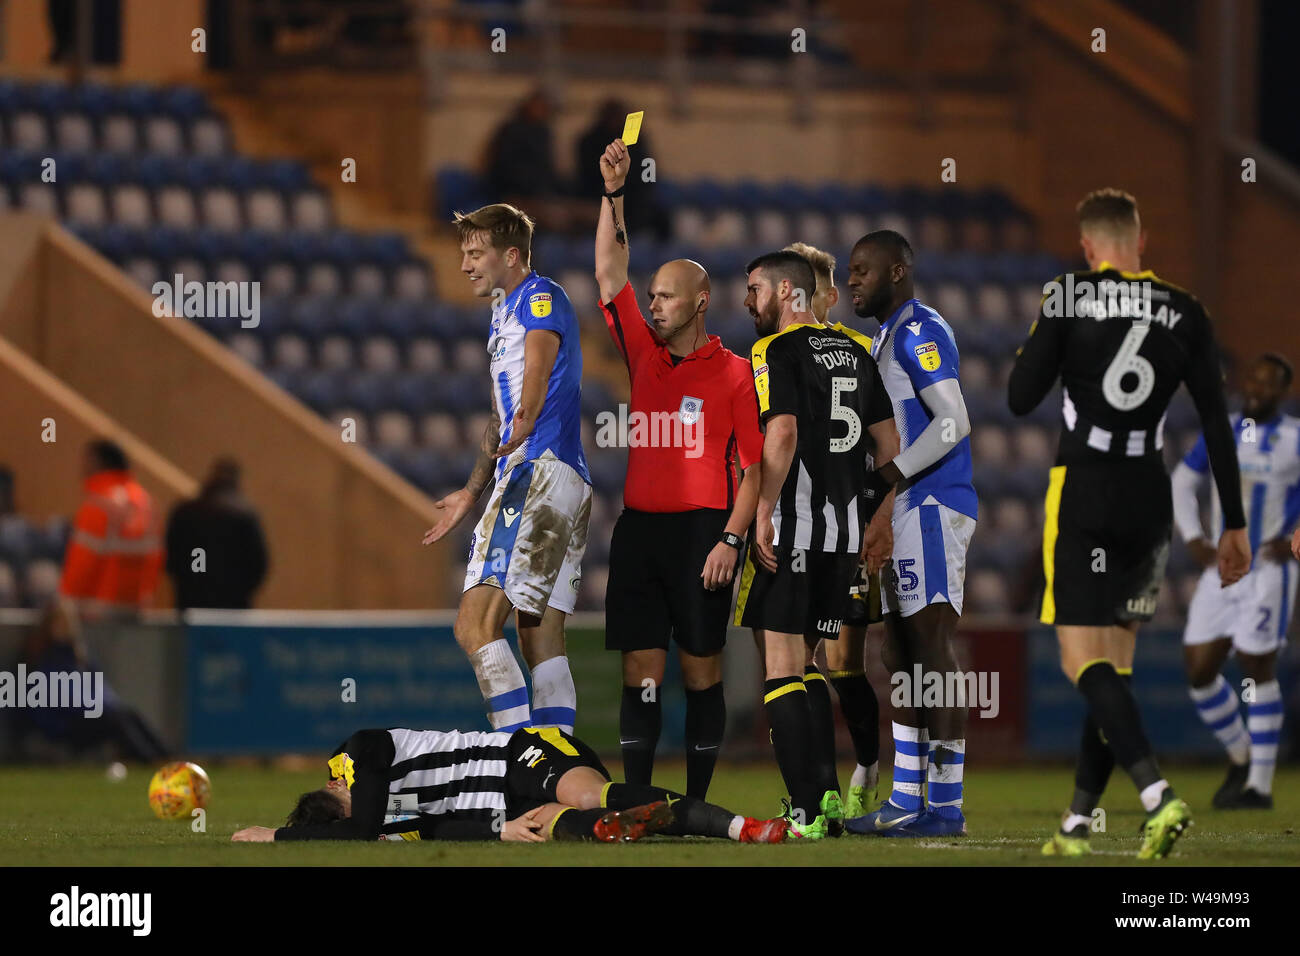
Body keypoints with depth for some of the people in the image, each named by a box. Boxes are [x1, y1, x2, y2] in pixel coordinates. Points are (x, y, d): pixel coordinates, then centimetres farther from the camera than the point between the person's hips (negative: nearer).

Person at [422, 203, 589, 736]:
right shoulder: (503, 312, 26)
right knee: (540, 638, 6)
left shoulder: (539, 298, -4)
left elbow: (539, 365, -21)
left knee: (475, 625, -17)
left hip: (540, 471, -11)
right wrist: (472, 493, 39)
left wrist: (522, 425, -33)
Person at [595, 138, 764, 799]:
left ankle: (697, 806, 5)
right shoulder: (644, 356, 13)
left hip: (703, 530, -4)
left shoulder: (733, 373, -1)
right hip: (639, 524, 4)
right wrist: (613, 196, 4)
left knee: (702, 673, 0)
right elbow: (609, 276, 12)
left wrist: (731, 539, -13)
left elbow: (754, 467, -3)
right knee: (640, 674, 0)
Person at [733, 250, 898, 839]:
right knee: (809, 664, 17)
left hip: (790, 526, -7)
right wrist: (879, 516, 22)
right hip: (846, 531, 7)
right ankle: (828, 795, 11)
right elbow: (888, 443, 16)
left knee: (781, 667, -4)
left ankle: (807, 813, -10)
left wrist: (763, 512, -16)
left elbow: (782, 434, -20)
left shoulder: (775, 352, -7)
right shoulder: (855, 353, 15)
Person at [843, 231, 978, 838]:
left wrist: (889, 475, -21)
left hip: (931, 507, -10)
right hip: (905, 514, 10)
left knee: (933, 650, -11)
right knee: (901, 658, 10)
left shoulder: (919, 332, -10)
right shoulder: (886, 338, 21)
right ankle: (906, 800, 13)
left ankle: (946, 806, -12)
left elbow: (953, 423, -19)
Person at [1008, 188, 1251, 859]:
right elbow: (1217, 422, 2)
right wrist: (1234, 524, 6)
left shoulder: (1068, 298, -5)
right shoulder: (1184, 312, 3)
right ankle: (1077, 824, 15)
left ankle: (1157, 795, -28)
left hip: (1082, 494, -4)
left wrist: (1037, 346, 17)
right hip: (1150, 499, 4)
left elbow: (1020, 399, -3)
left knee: (1084, 659, -7)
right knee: (1114, 662, 13)